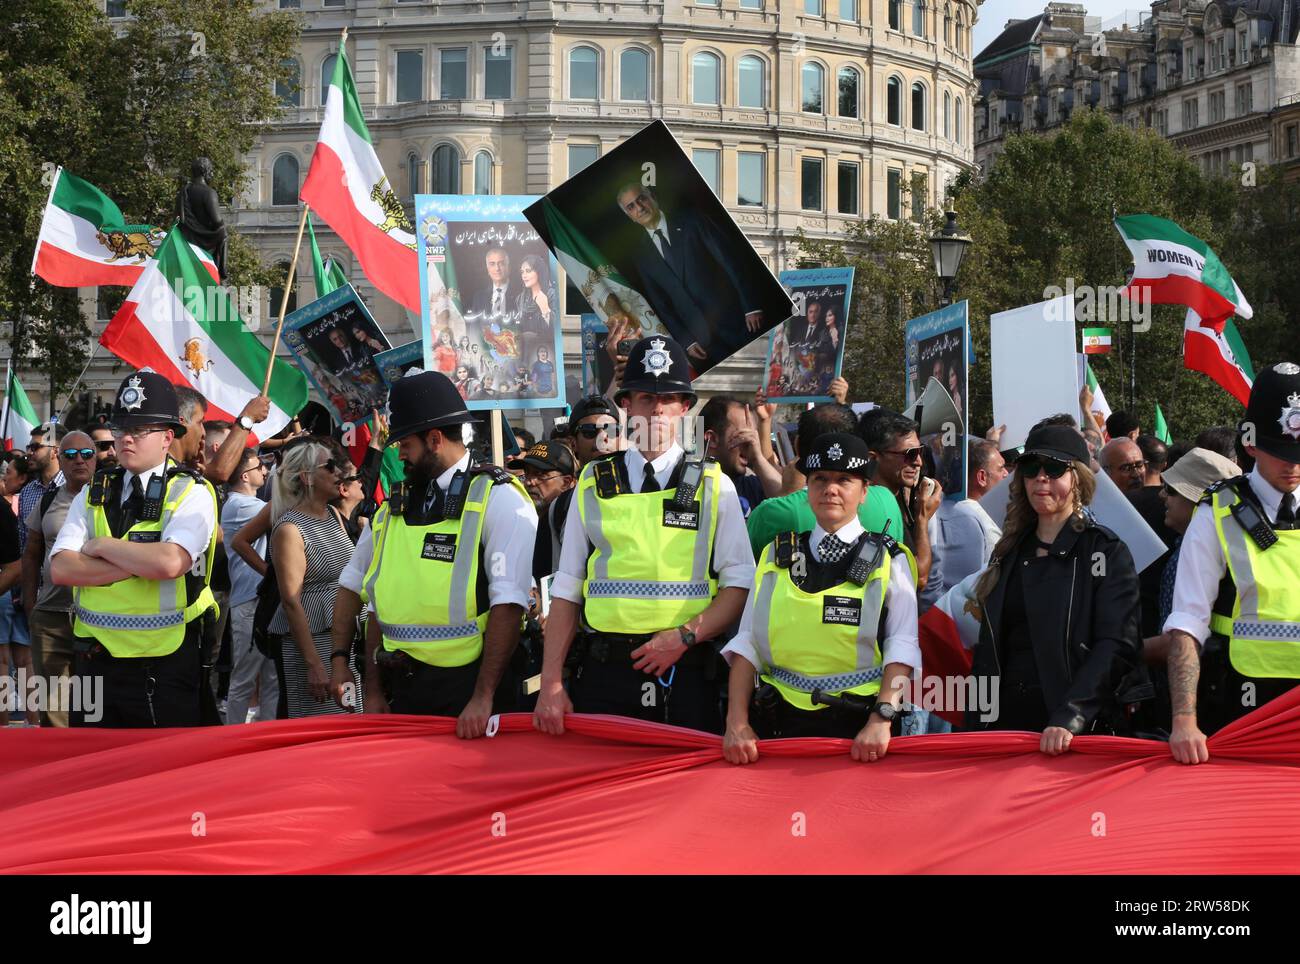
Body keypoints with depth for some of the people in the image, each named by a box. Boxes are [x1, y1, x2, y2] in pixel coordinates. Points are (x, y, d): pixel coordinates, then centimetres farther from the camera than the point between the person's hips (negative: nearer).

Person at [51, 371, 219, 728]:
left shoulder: (191, 493, -5)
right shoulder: (93, 494, 9)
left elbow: (170, 562, -24)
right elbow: (61, 569, -5)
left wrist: (102, 546, -10)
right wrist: (138, 564, -15)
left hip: (167, 667, -4)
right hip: (97, 661, 4)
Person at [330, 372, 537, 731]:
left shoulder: (499, 499, -7)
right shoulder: (394, 508, 14)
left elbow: (508, 604, -15)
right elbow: (381, 604, 16)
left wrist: (483, 697, -21)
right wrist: (373, 692, 10)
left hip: (469, 687, -6)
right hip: (404, 689, 6)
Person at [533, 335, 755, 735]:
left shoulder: (714, 487, 7)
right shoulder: (593, 485, 10)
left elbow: (740, 586, 2)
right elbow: (566, 592, 8)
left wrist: (685, 635, -13)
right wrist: (551, 684, -1)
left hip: (685, 674, -1)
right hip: (604, 672, 1)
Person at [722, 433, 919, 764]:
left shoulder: (888, 561, 2)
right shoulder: (776, 557, 10)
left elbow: (901, 647, -6)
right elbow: (747, 643, 5)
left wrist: (881, 721, -19)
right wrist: (737, 723, -6)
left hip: (857, 731, -2)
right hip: (780, 725, 2)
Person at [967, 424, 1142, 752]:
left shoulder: (1106, 551, -2)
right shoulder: (1009, 552, 15)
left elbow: (1116, 647, -13)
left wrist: (1069, 719, -24)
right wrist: (974, 726, 7)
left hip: (1081, 731, -5)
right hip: (1006, 722, 5)